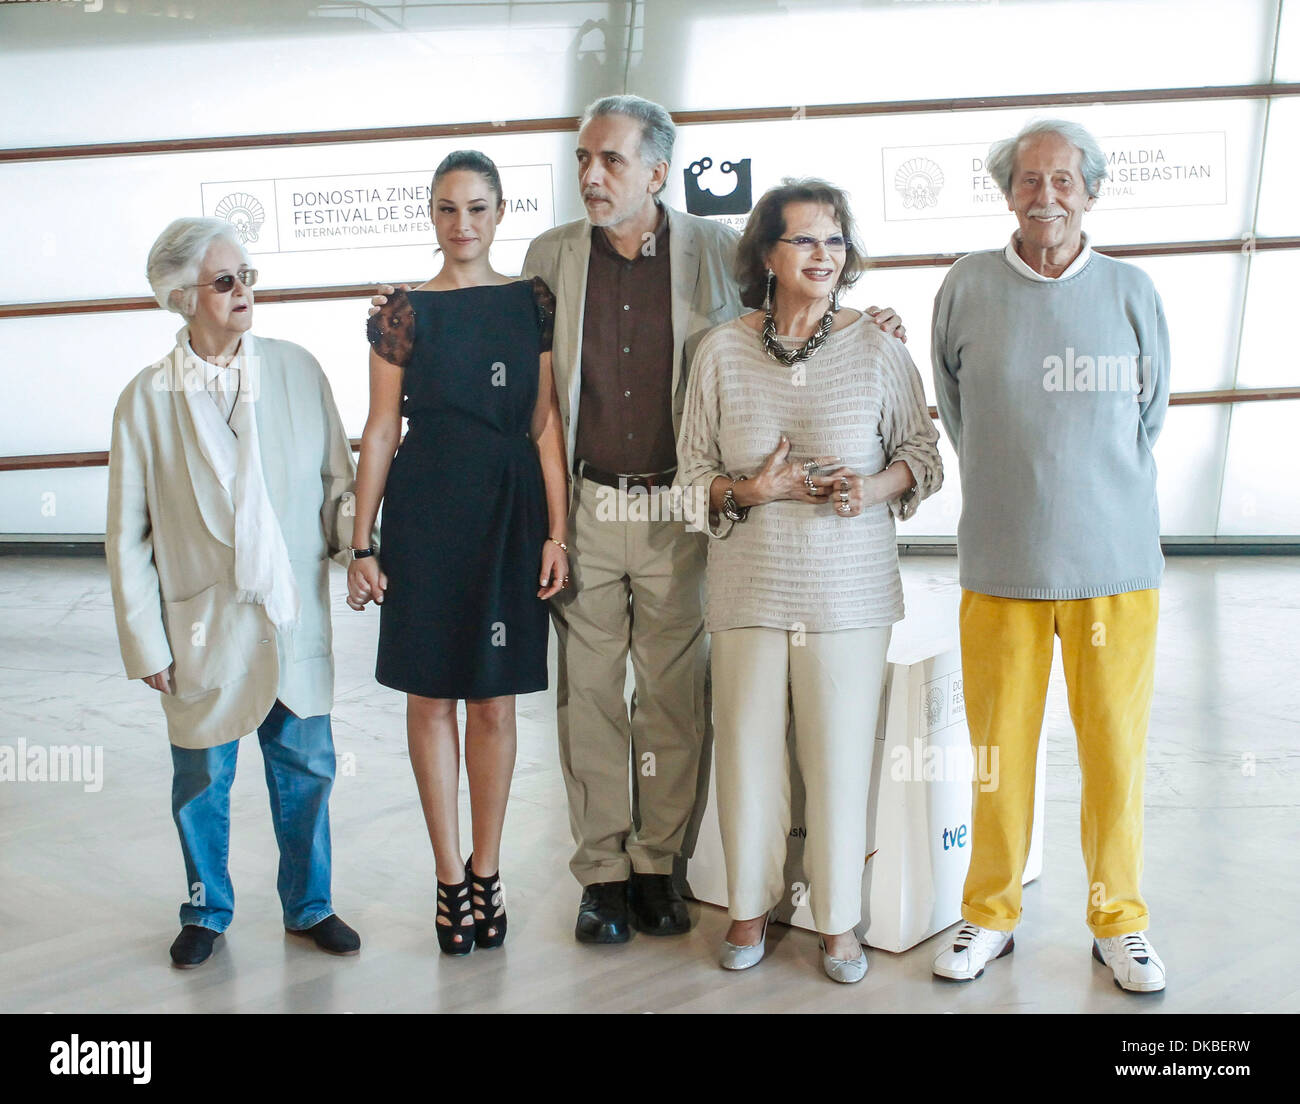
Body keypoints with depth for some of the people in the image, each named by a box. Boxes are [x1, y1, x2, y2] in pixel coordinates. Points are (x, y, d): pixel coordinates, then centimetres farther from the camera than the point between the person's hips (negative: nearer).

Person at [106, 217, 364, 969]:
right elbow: (128, 537, -1)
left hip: (295, 618, 1)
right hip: (203, 626, -1)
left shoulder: (299, 370, -1)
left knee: (307, 771, 12)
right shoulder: (147, 399, -3)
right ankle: (207, 912, 36)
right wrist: (146, 641, -3)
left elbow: (338, 481, 6)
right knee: (203, 778, 13)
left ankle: (310, 905, 34)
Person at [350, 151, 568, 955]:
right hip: (426, 514, 0)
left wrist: (557, 531, -2)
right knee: (432, 698, 5)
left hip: (511, 513, 1)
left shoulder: (533, 303, 5)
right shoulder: (405, 313, 2)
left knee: (495, 701, 7)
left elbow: (546, 423, 3)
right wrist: (363, 543, -1)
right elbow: (381, 431, 3)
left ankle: (486, 870, 23)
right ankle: (452, 879, 19)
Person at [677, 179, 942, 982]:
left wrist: (875, 487, -12)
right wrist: (750, 490, -12)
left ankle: (839, 920, 20)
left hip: (849, 589, -1)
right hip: (750, 584, 1)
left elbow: (924, 455, 7)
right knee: (748, 745, 5)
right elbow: (693, 470, 7)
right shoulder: (723, 351, 3)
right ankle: (751, 907, 25)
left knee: (841, 751, 3)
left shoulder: (879, 349, 1)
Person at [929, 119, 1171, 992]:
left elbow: (1149, 418, 16)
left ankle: (1119, 920, 25)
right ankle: (991, 914, 24)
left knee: (1114, 748, 6)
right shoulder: (968, 287, 3)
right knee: (999, 749, 6)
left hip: (1115, 559, 1)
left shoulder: (1130, 291, 3)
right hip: (1001, 561, 0)